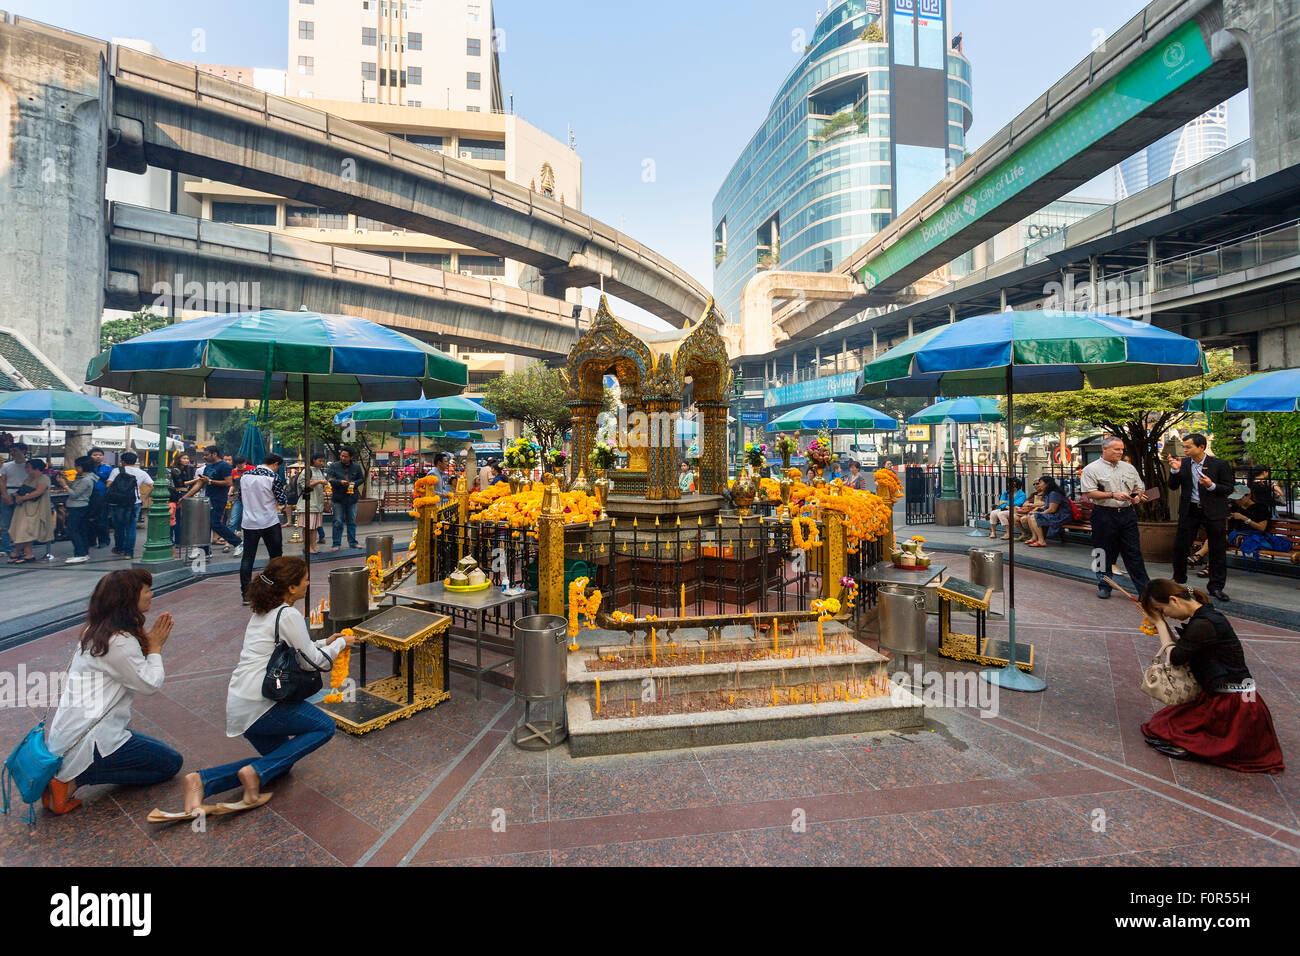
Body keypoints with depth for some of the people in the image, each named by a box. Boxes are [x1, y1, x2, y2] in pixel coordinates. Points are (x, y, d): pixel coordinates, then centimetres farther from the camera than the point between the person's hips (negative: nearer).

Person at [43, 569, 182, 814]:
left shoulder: (96, 632, 8)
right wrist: (155, 647, -2)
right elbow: (150, 684, -14)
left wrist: (149, 641, 5)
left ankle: (68, 773, 10)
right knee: (171, 763, 0)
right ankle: (75, 779, -6)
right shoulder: (120, 642, -22)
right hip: (88, 741, -10)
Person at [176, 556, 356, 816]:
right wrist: (340, 644, 6)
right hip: (260, 704, -9)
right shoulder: (289, 615, -16)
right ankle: (256, 772, -9)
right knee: (325, 726, 2)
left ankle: (203, 780, 3)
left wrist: (324, 643, 23)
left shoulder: (262, 611, 13)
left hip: (239, 704, 9)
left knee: (281, 762, 18)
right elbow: (314, 661, -10)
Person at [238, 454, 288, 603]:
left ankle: (245, 594, 6)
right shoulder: (274, 477, -12)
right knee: (275, 557, 9)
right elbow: (282, 500, -9)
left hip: (249, 523, 4)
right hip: (270, 523, -4)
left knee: (247, 558, 7)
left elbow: (241, 495, 16)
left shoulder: (245, 475, 4)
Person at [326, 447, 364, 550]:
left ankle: (352, 542, 20)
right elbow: (329, 479, -6)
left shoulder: (356, 467, 5)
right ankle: (337, 544, 7)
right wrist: (340, 482, -22)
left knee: (352, 521, 11)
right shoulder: (334, 466, -1)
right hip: (339, 498, -2)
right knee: (338, 522, -2)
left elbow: (361, 478, 13)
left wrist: (355, 483, -7)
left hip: (352, 498, 2)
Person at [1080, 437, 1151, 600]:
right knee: (1104, 552, 4)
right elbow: (1090, 493, -11)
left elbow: (1139, 487, 21)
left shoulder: (1129, 468, 15)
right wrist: (1113, 495, -19)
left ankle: (1144, 588, 9)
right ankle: (1104, 586, 17)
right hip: (1104, 515, -4)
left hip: (1127, 514, 4)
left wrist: (1137, 496, -1)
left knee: (1133, 552, 4)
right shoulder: (1092, 469, -3)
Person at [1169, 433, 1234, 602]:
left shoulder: (1219, 464, -6)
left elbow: (1229, 488, -4)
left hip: (1213, 512, -2)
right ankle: (1179, 580, 23)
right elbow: (1172, 487, 1)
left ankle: (1216, 587, 15)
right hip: (1189, 511, 3)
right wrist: (1175, 470, -13)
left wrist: (1211, 485, -22)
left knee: (1217, 551, 4)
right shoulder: (1183, 464, 2)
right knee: (1180, 547, 5)